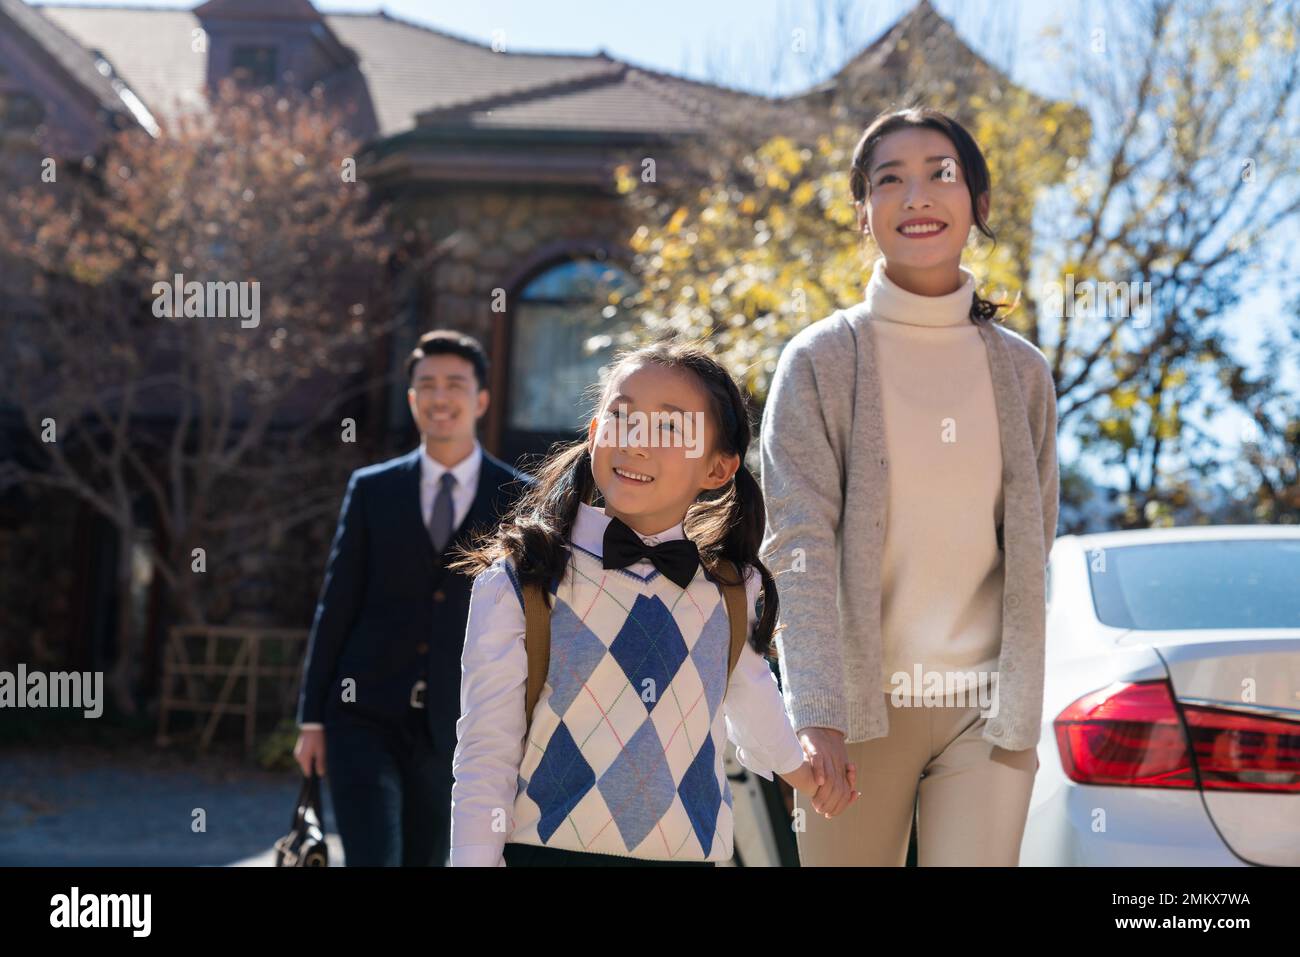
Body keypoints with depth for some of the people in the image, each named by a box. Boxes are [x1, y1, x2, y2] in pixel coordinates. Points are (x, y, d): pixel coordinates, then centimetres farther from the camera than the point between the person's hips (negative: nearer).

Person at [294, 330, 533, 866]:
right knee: (370, 861, -14)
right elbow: (336, 605, 5)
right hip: (365, 719, 0)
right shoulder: (372, 490, 5)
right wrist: (312, 719, 3)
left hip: (453, 727, 1)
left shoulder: (518, 499, 3)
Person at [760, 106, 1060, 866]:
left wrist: (1019, 701, 5)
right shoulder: (821, 360, 0)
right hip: (863, 703, -2)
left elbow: (1033, 546, 13)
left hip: (989, 712, 2)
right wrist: (817, 711, -21)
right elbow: (800, 540, -10)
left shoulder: (1022, 369, 9)